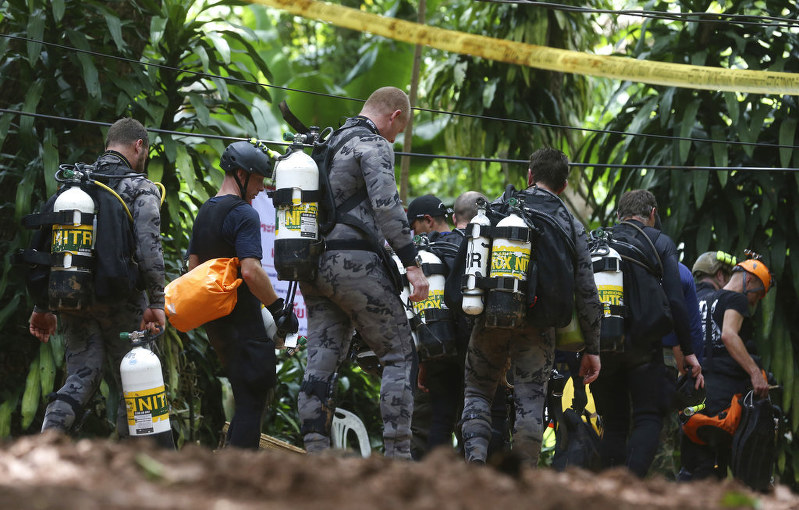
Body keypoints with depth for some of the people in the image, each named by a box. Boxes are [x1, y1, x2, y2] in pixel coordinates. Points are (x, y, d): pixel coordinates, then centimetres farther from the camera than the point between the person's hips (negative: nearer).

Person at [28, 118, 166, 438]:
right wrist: (156, 302, -16)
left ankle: (51, 431, -19)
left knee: (82, 375, 8)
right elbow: (149, 246, -15)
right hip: (119, 300, -4)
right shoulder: (140, 188, -2)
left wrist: (42, 307, 15)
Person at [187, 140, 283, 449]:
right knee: (251, 402, -8)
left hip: (214, 320, 9)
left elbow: (193, 267, 20)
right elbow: (251, 271, -24)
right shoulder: (243, 214, -14)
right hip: (243, 320, -9)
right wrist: (278, 308, -16)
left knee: (243, 395, 19)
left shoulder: (204, 212, 15)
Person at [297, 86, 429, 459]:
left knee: (320, 360, 5)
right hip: (354, 261, -8)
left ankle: (315, 455, 1)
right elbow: (387, 207, -18)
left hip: (314, 265, 8)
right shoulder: (374, 146, -6)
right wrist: (412, 265, -20)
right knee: (400, 354, -2)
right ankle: (398, 455, -9)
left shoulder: (326, 144, 22)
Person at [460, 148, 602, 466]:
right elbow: (586, 291, 5)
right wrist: (592, 348, 8)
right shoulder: (569, 224, 9)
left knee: (477, 392, 14)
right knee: (530, 401, 4)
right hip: (537, 327, -1)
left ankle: (475, 456, -11)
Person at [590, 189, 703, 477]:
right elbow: (675, 301, -4)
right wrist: (688, 351, 0)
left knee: (613, 424, 10)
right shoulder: (660, 243, 4)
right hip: (642, 344, -3)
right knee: (648, 418, -1)